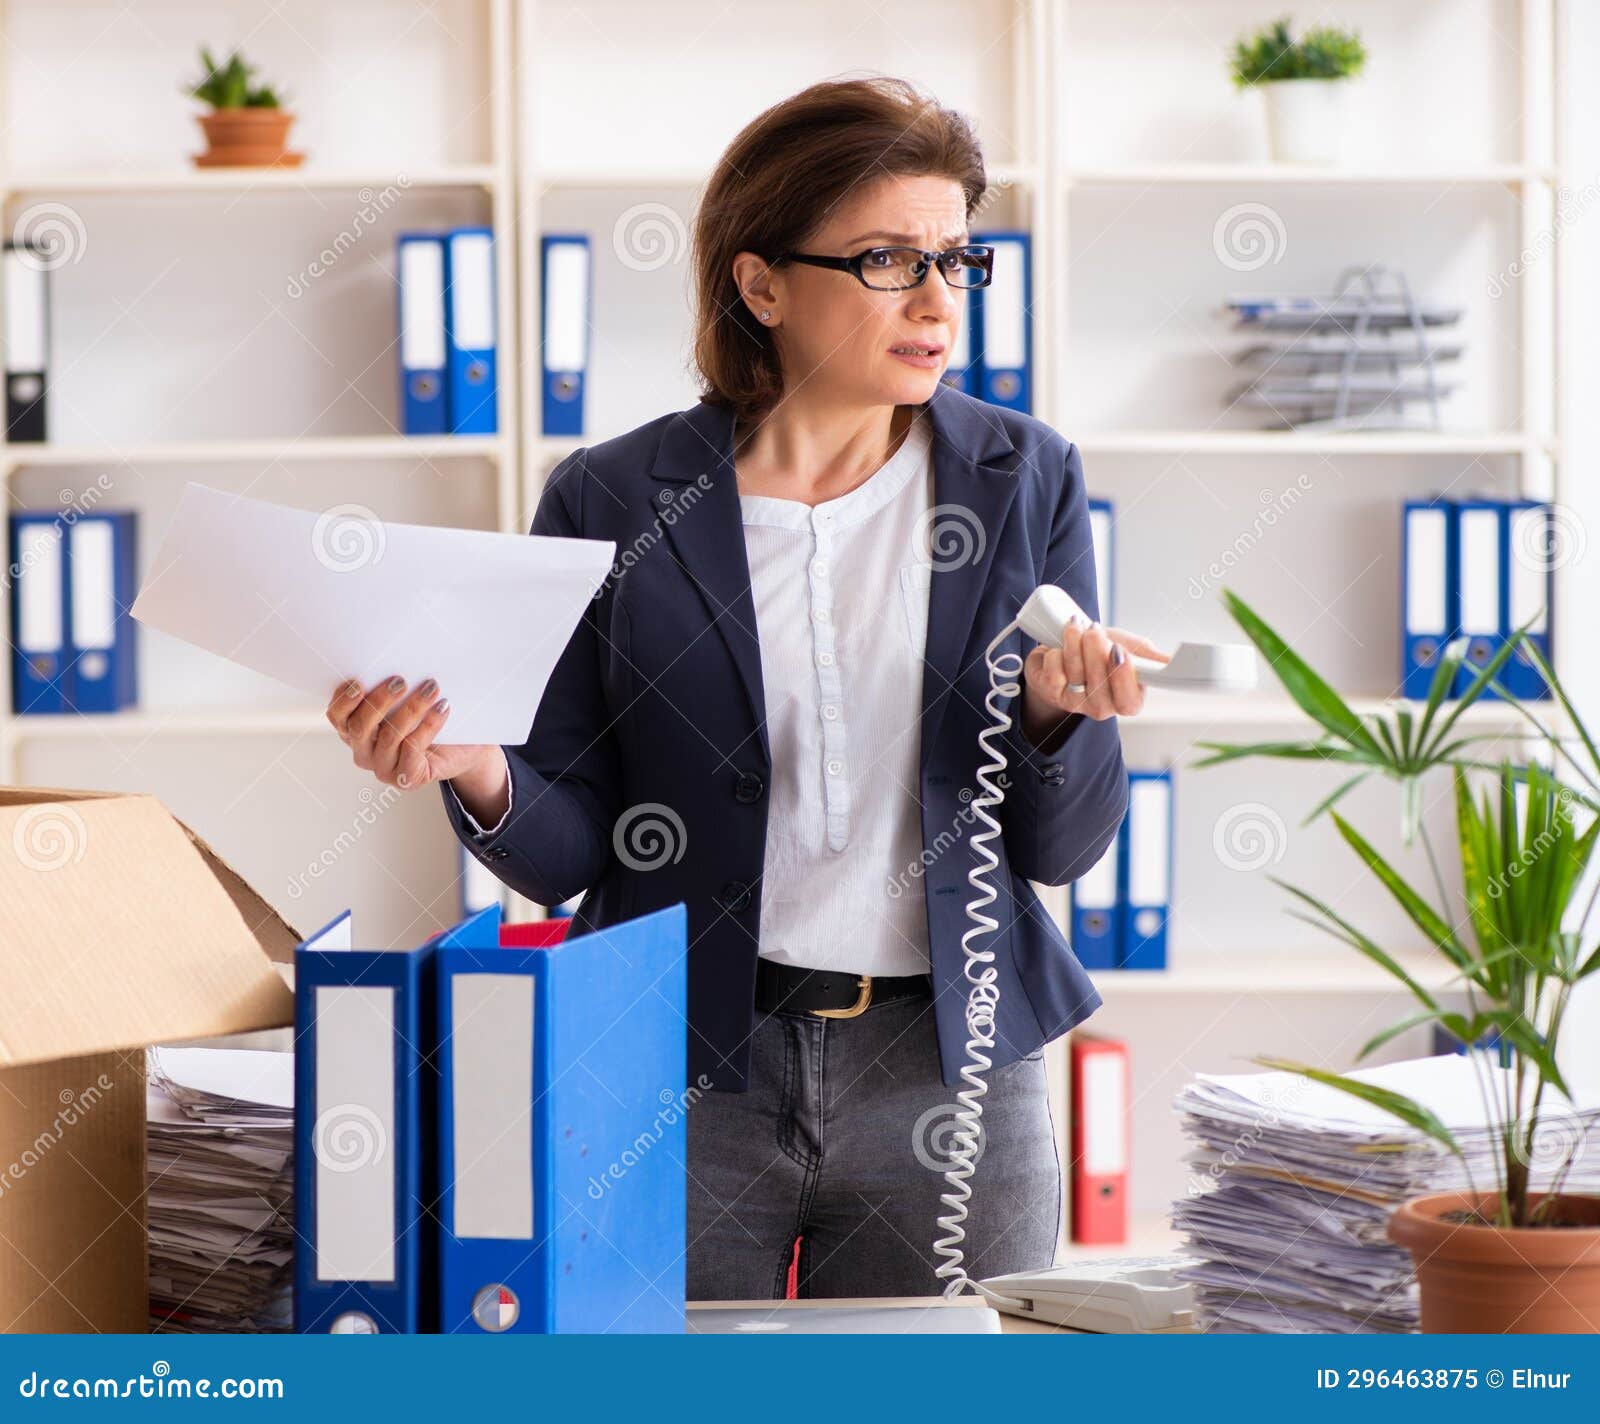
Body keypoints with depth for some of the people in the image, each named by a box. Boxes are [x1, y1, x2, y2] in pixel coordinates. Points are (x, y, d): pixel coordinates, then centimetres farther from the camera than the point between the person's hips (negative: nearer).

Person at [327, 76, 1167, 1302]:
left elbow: (1062, 847, 3)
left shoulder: (1022, 481, 2)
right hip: (679, 1073, -1)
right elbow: (571, 850, 0)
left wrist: (1058, 715, -17)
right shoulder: (613, 502, -2)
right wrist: (481, 776, -20)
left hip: (948, 1073, 1)